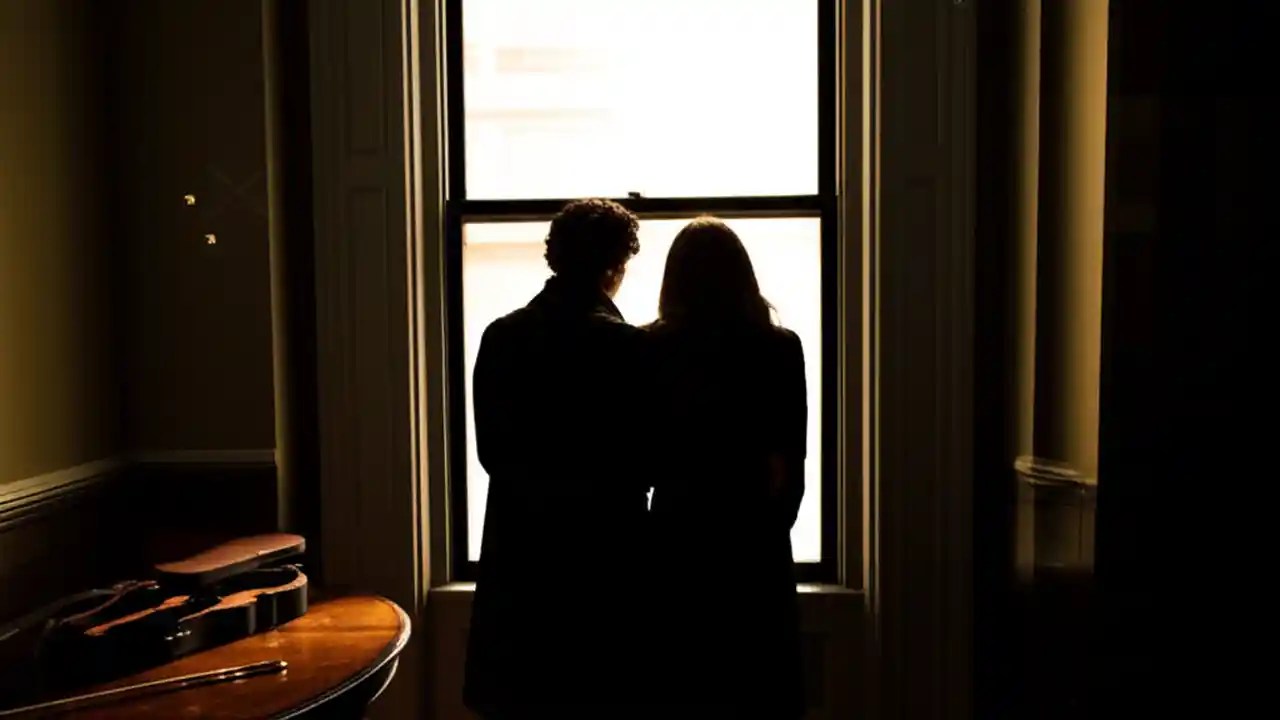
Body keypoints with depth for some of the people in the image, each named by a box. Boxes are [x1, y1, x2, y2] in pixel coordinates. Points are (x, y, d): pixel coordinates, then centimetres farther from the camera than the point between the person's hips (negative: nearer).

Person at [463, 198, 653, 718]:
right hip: (603, 554, -4)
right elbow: (645, 459, -9)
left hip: (519, 551, 4)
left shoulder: (500, 336, -1)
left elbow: (491, 451, 3)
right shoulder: (626, 344, -14)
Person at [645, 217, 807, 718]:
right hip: (755, 545, 0)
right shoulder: (779, 349, -6)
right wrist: (769, 527, 11)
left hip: (678, 539, 1)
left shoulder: (651, 349, -6)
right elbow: (790, 465, -2)